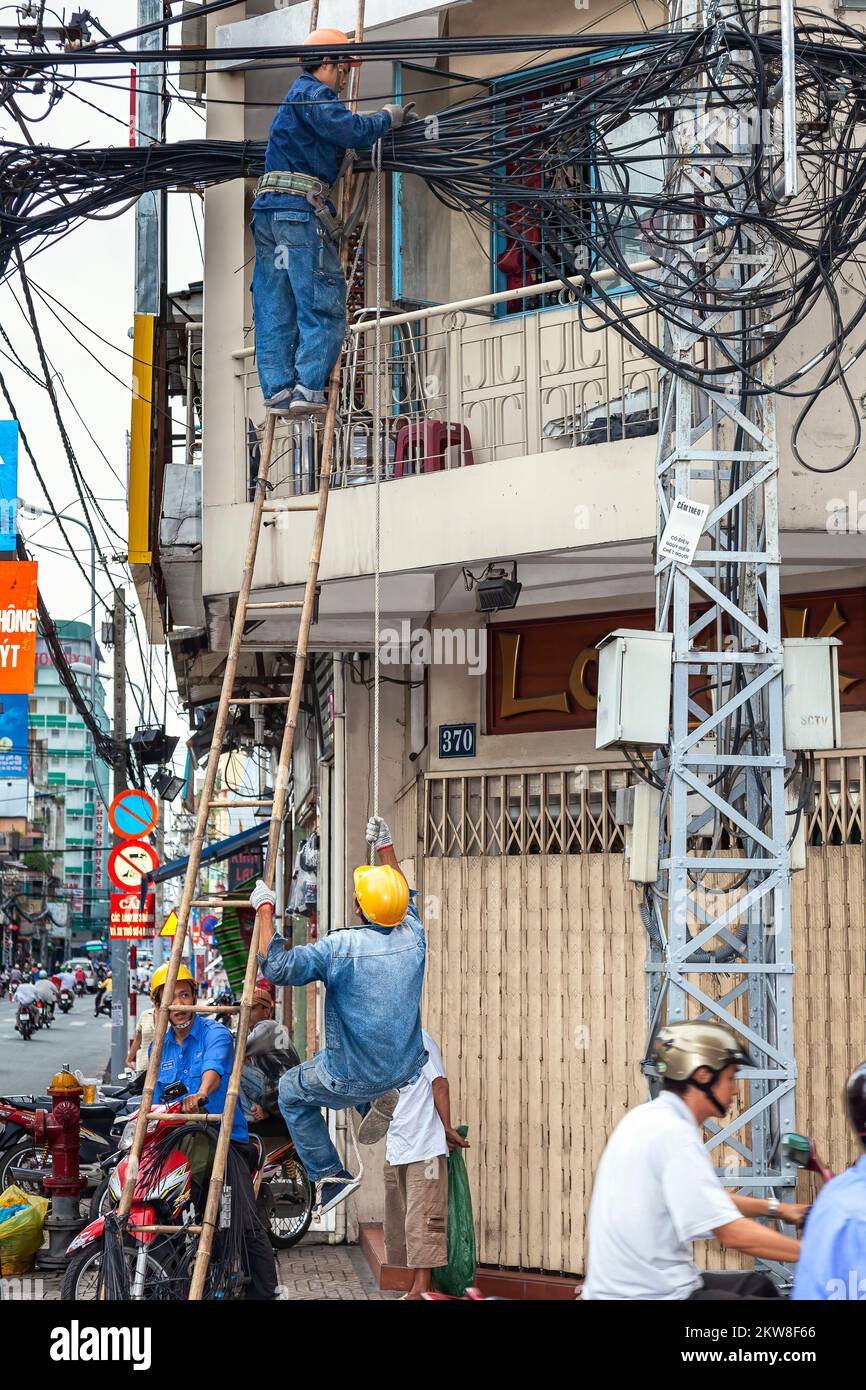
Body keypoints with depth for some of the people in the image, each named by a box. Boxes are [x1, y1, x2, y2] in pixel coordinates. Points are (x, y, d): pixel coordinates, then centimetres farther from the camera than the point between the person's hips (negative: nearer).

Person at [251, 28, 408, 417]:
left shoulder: (296, 95, 28)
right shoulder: (313, 93, -4)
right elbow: (353, 133, -15)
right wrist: (387, 119, 2)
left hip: (267, 209, 10)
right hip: (299, 208, -10)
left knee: (274, 309, 5)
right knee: (324, 304, -8)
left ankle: (277, 391, 2)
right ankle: (308, 389, -15)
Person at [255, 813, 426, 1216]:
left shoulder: (340, 947, -23)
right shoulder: (413, 938, -7)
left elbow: (277, 966, -22)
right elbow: (403, 896, 15)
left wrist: (264, 908, -12)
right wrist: (384, 846, 22)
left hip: (352, 1079, -5)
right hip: (406, 1070, 5)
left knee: (292, 1093, 24)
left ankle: (329, 1175, 19)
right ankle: (379, 1101, 13)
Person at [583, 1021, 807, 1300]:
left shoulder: (644, 1118, 10)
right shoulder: (675, 1135, -20)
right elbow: (732, 1233, -23)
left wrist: (774, 1209, 25)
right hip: (654, 1295, -10)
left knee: (757, 1285, 24)